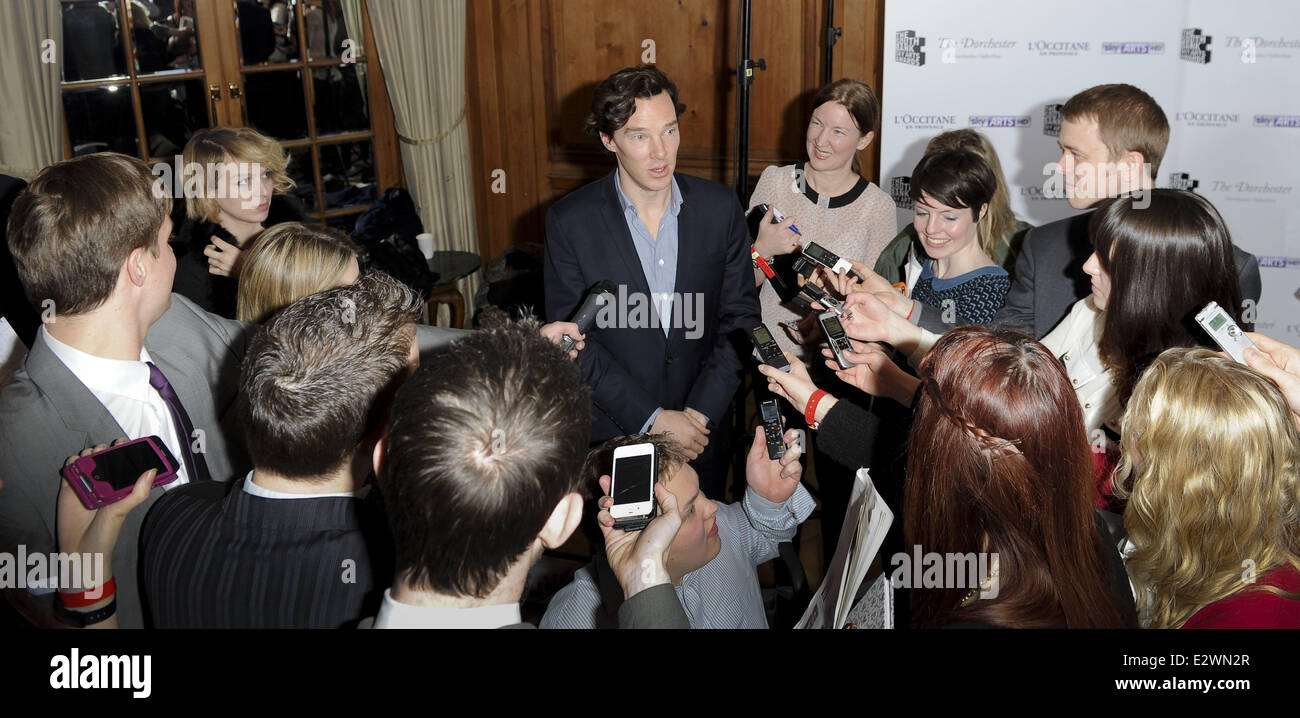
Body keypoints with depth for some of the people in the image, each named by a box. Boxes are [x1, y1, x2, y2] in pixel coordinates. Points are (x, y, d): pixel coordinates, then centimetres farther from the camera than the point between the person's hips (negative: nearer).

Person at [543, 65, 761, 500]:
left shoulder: (720, 208, -5)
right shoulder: (570, 222, -12)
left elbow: (741, 318, -2)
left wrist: (701, 413, -13)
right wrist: (652, 418, -17)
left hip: (704, 433, 2)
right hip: (613, 431, -2)